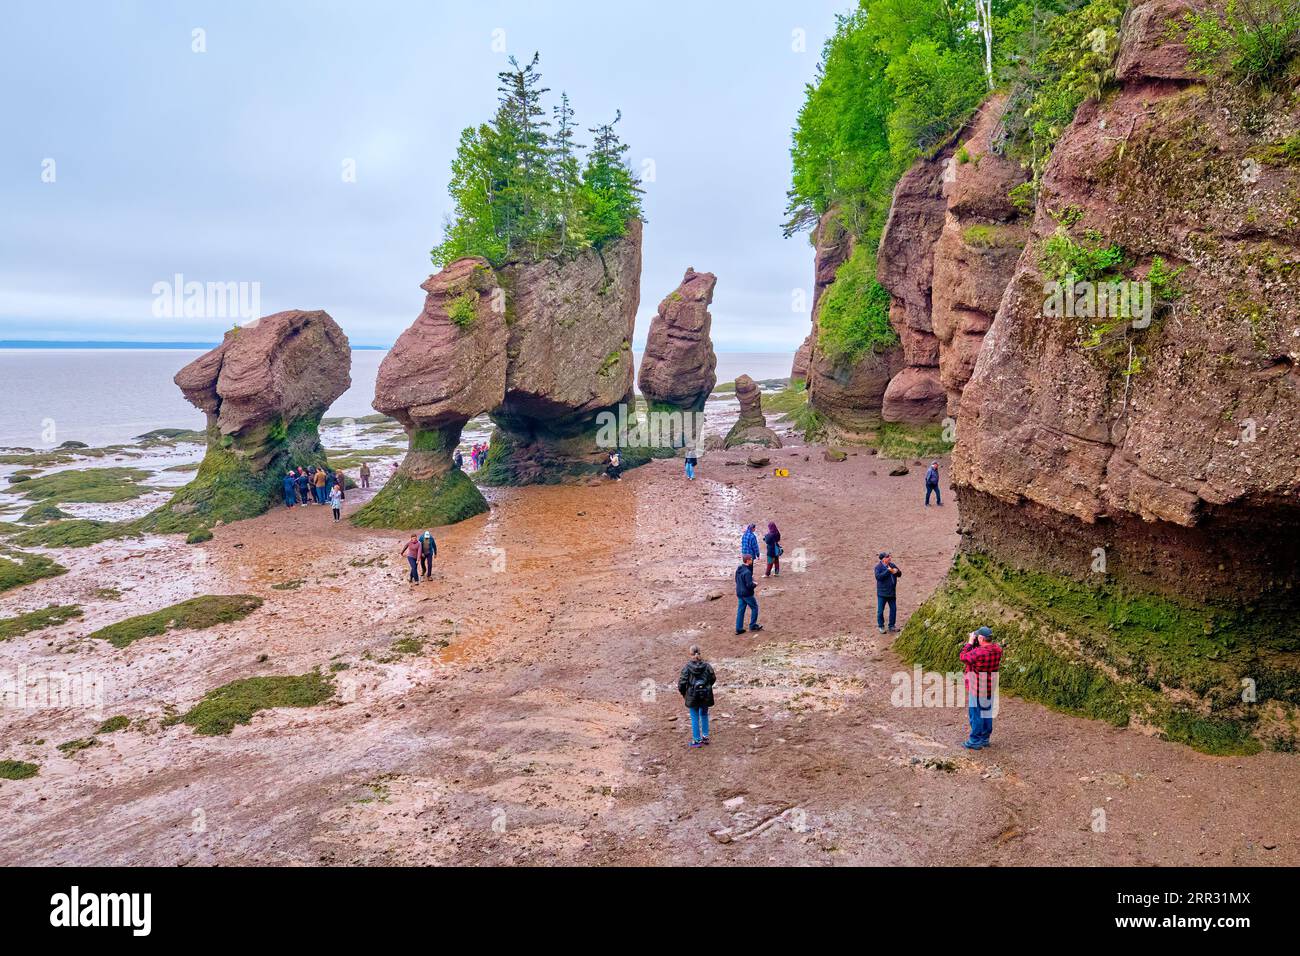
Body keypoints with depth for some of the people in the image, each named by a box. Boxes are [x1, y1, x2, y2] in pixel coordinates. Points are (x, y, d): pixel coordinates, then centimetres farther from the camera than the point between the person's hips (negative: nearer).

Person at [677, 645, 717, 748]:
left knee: (695, 718, 9)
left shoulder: (687, 667, -15)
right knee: (704, 715, 22)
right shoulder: (707, 666, -7)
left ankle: (697, 740, 16)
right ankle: (705, 736, 30)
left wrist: (682, 693, 5)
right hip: (705, 696, 3)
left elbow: (682, 682, -13)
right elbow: (713, 678, 3)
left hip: (692, 696, -3)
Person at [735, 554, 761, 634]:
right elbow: (749, 585, -25)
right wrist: (754, 584, -5)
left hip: (739, 593, 8)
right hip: (747, 594, -8)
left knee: (740, 610, 11)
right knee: (754, 608, 12)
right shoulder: (747, 572, -24)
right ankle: (753, 625, 17)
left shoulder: (738, 569, 4)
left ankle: (739, 628, 12)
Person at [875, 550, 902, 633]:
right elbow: (878, 576, -27)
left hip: (892, 592, 6)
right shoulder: (878, 567, -12)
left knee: (893, 609, 11)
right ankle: (880, 626, 17)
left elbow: (899, 574, 10)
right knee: (880, 610, 3)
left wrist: (896, 572, -14)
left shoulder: (892, 565, 5)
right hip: (882, 593, -6)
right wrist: (888, 570, -27)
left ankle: (891, 626, 24)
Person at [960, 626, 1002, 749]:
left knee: (976, 714, 6)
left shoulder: (978, 652, -30)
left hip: (977, 689, -7)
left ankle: (975, 741, 15)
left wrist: (970, 642, -6)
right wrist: (975, 644, -1)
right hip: (991, 688, 7)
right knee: (987, 713, 19)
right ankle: (985, 738, 31)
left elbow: (963, 657, -13)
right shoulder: (997, 649, -8)